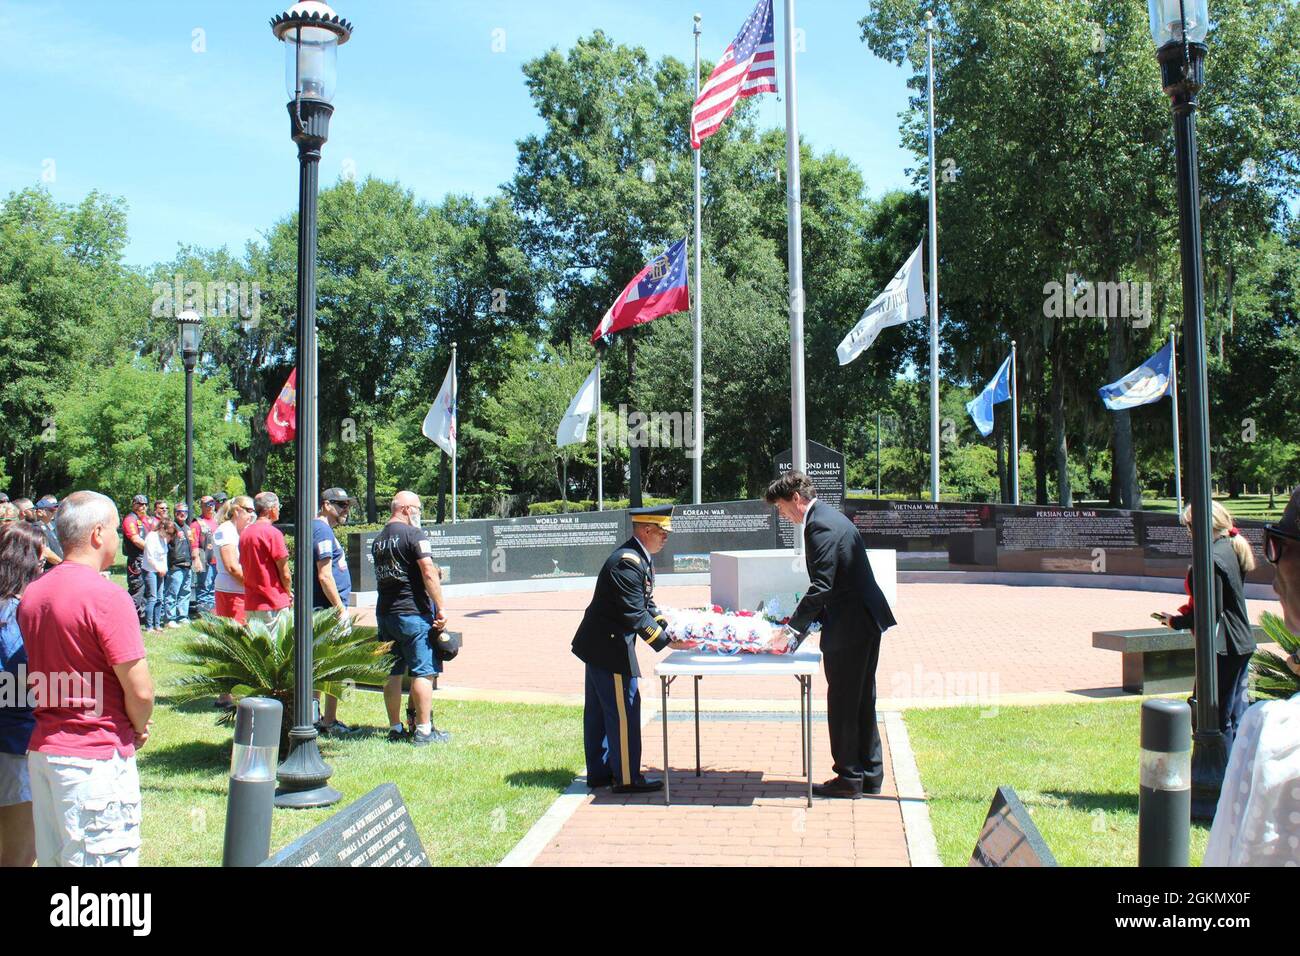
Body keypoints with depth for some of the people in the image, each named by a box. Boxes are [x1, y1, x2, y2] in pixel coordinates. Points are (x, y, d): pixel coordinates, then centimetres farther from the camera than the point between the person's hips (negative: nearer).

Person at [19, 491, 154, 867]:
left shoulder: (32, 593, 7)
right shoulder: (106, 596, -18)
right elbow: (140, 690, -18)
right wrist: (140, 729, 2)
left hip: (40, 750, 8)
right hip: (95, 757, -8)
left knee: (51, 859, 17)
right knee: (100, 859, 0)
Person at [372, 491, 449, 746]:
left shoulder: (377, 540, 14)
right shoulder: (414, 534, -9)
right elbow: (428, 572, -17)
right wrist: (441, 608, -15)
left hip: (384, 612, 8)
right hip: (413, 612, -7)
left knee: (392, 673, 11)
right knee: (423, 672, -2)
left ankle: (395, 728, 17)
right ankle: (424, 730, -2)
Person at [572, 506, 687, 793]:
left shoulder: (641, 559, 12)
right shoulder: (627, 562, -22)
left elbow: (647, 605, 16)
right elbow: (634, 614, -25)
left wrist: (669, 627, 4)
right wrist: (666, 641, -20)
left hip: (600, 644, 11)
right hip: (610, 647, -11)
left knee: (599, 711, 16)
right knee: (623, 711, -3)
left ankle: (599, 772, 27)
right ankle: (626, 778, 6)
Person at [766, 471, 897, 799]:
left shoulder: (821, 526, -18)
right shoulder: (828, 517, 14)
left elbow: (821, 587, -23)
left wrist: (791, 631, -18)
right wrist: (799, 626, 16)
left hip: (849, 625, -10)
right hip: (866, 620, 10)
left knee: (842, 703, 0)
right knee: (862, 700, 16)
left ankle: (849, 778, 9)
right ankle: (869, 774, 25)